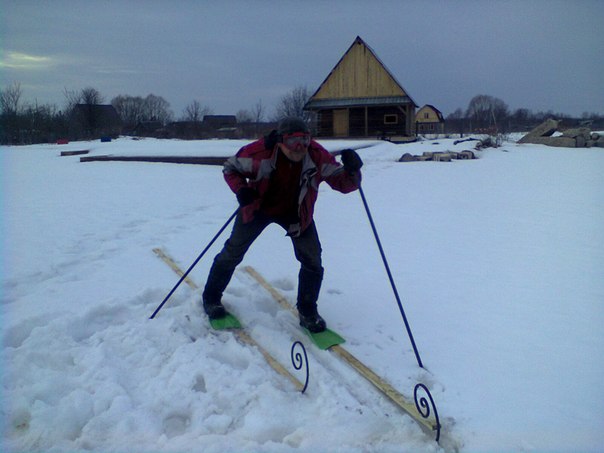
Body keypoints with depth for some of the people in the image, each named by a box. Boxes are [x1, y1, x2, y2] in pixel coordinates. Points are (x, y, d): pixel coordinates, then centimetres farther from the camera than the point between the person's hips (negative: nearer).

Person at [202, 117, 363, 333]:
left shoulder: (318, 156, -27)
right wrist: (241, 190, -30)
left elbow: (344, 184, -18)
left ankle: (307, 311, 14)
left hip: (296, 213, 1)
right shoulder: (260, 151, -31)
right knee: (232, 253, 8)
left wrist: (352, 169, -40)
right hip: (258, 207, -1)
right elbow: (230, 167, -12)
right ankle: (211, 298, 32)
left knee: (312, 260, -7)